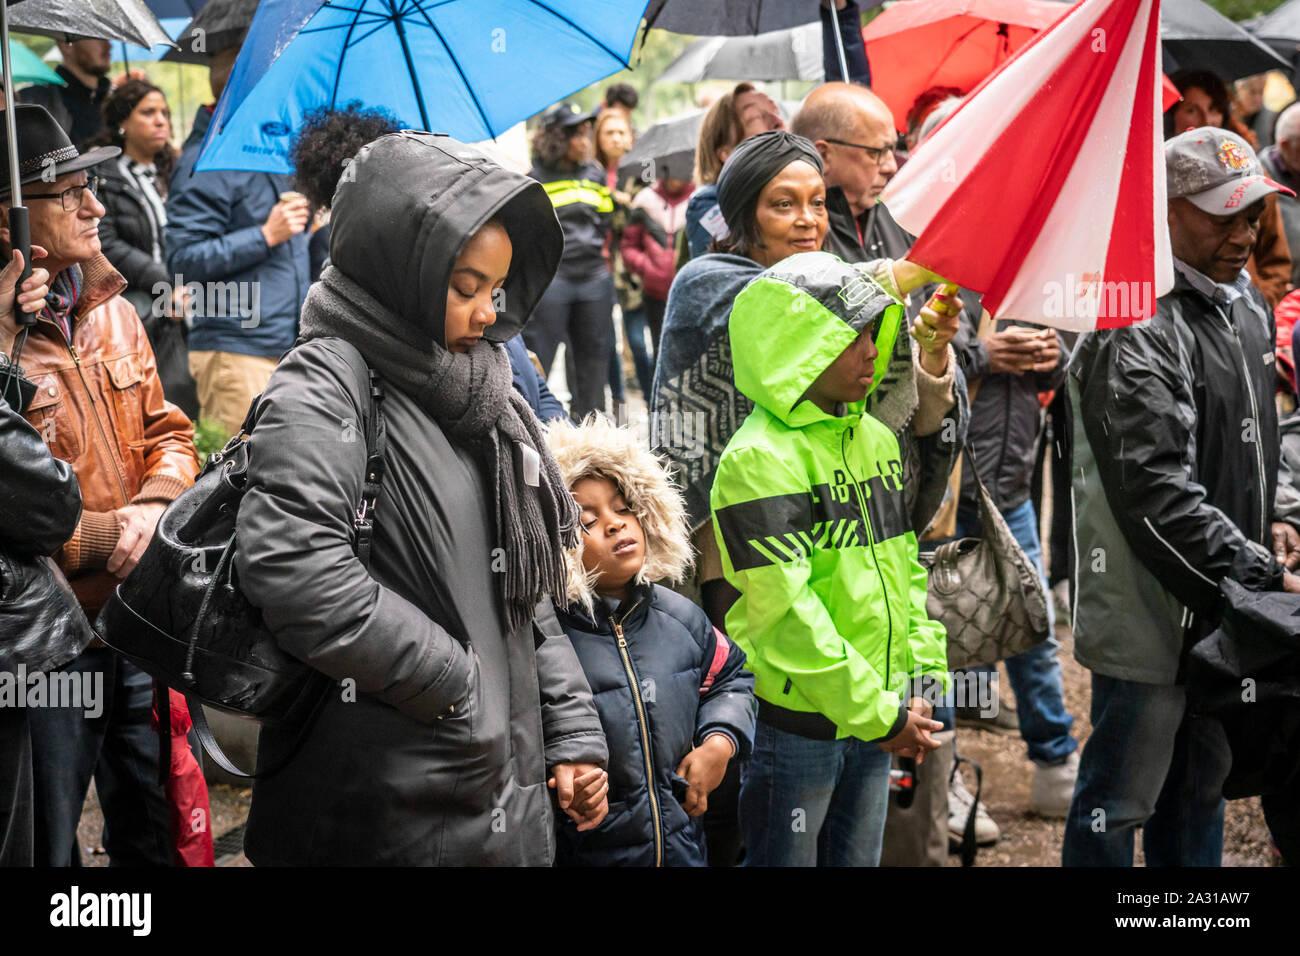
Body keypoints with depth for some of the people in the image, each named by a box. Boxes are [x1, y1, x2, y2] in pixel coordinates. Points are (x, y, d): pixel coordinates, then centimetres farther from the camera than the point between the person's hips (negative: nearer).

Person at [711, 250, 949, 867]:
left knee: (858, 859, 18)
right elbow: (787, 612, -21)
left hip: (877, 723, 7)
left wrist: (923, 678, 6)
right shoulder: (759, 459, -16)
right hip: (796, 724, -7)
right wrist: (878, 713, -17)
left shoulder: (877, 439, 9)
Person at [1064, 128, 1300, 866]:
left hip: (1226, 607, 9)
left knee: (1203, 787, 22)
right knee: (1121, 805, 3)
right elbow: (1158, 496, -26)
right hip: (1152, 615, -9)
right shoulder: (1135, 332, -21)